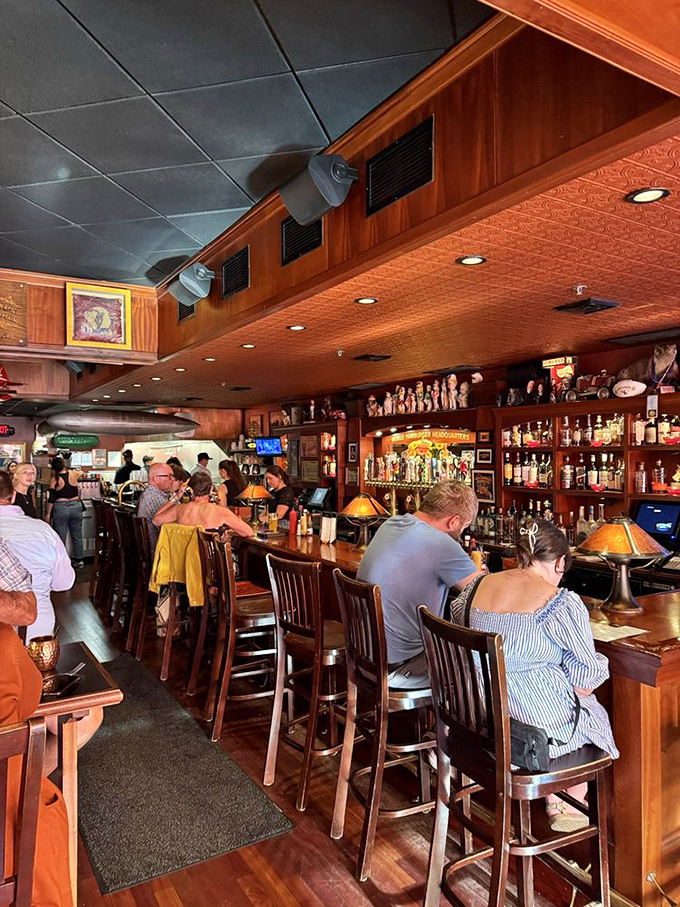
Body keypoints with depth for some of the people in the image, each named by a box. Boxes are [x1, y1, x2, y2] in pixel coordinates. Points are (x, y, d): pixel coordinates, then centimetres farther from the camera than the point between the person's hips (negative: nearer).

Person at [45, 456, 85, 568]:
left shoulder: (54, 479, -7)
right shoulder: (73, 474, -2)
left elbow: (51, 499, -8)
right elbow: (80, 472, 24)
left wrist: (47, 514, 0)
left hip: (60, 508, -3)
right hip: (76, 507, 3)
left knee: (61, 537, 6)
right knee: (77, 536, 14)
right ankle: (79, 560, 23)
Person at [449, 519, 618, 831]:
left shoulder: (480, 585, -2)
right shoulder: (562, 602, -19)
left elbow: (456, 614, 18)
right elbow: (587, 674, -13)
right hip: (536, 719, -6)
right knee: (593, 715, 27)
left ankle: (553, 796, 39)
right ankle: (567, 806, 39)